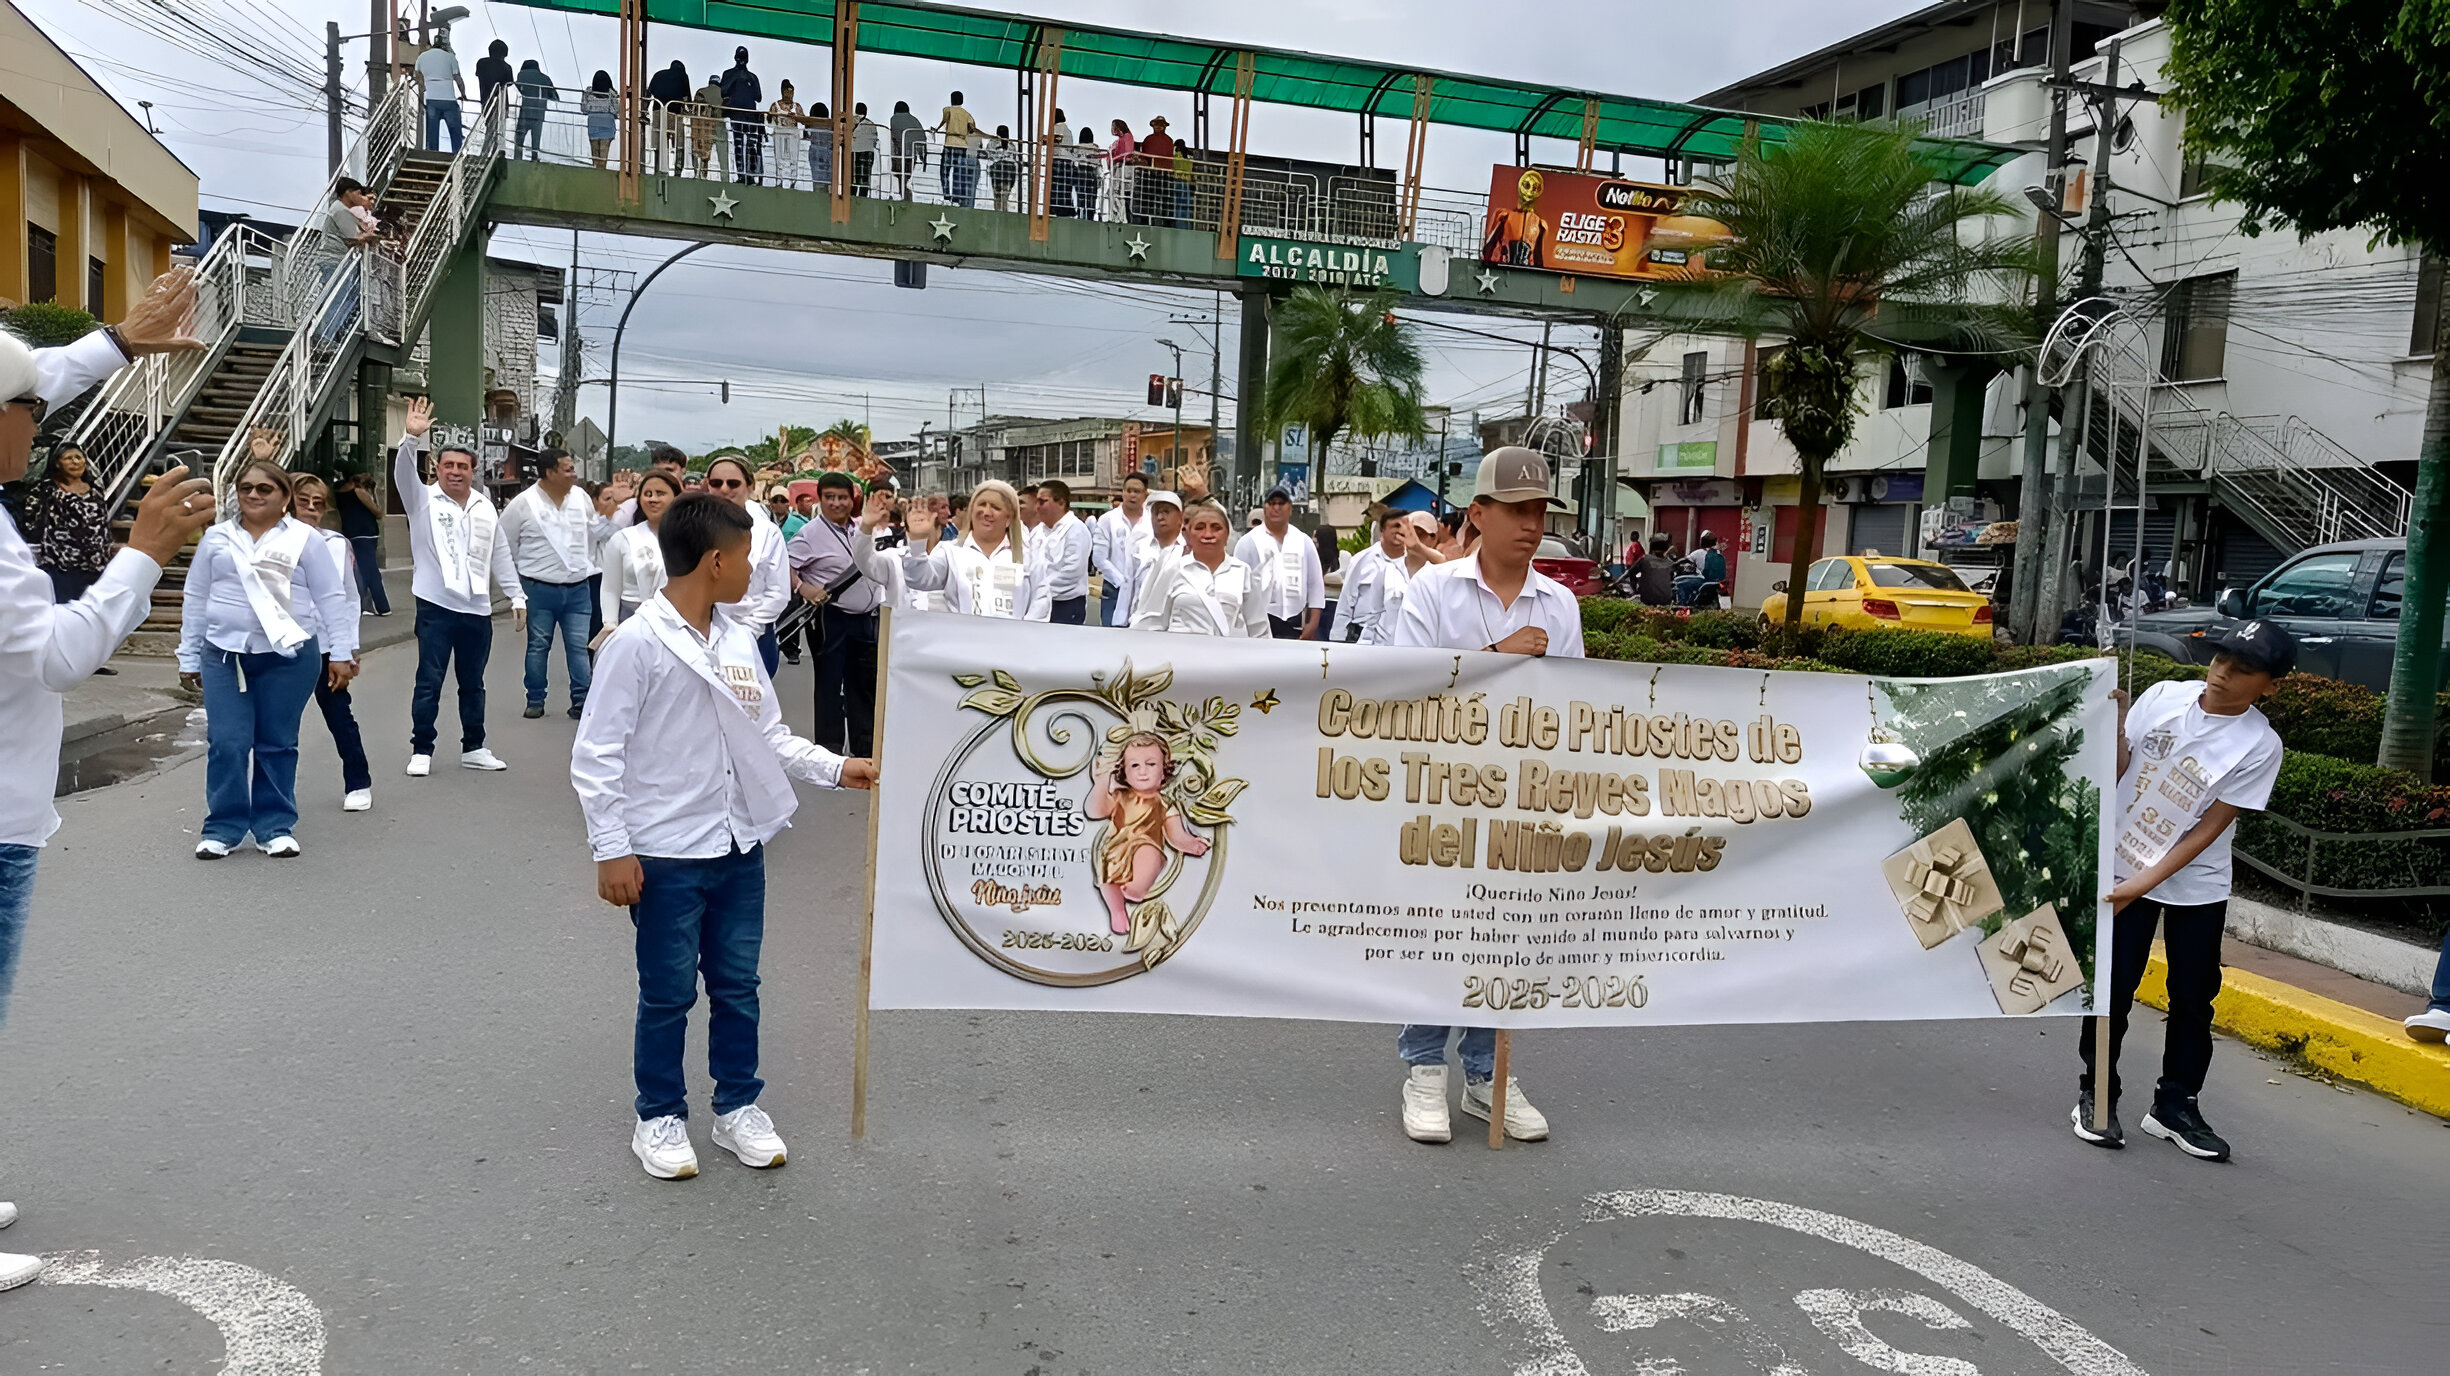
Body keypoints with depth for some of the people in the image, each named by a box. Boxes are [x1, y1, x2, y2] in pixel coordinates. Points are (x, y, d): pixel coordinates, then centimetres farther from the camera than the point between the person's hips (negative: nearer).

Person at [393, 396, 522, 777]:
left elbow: (500, 555, 14)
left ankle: (473, 748, 22)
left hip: (477, 609, 4)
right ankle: (421, 751, 8)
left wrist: (517, 596, 11)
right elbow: (403, 473, -20)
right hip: (436, 606, -4)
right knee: (429, 682, 0)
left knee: (473, 684, 12)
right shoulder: (423, 499, 0)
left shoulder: (485, 508, 11)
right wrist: (412, 438, -36)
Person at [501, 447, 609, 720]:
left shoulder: (581, 497, 3)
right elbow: (505, 547, 1)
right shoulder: (522, 504, -7)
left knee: (579, 646, 3)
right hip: (539, 590, -2)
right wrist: (515, 585, 5)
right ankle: (535, 700, 20)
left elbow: (597, 531, 16)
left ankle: (581, 702, 9)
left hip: (578, 588, 3)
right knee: (538, 646, 9)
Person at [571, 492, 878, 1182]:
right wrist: (612, 850, -15)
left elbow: (767, 733, 13)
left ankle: (738, 1106, 31)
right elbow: (597, 754, -13)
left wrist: (836, 767, 4)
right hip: (666, 853, -6)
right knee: (668, 992, 9)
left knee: (737, 985, 15)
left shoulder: (739, 639, 4)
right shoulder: (637, 643, -15)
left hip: (740, 844, 6)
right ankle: (660, 1117, 27)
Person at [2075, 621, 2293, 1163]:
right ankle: (2095, 1096, 17)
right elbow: (2114, 773, -4)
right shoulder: (2163, 696, -7)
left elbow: (2209, 828, -15)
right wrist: (2114, 724, -23)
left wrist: (2142, 885, -20)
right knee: (2111, 989, 3)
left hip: (2197, 888, 0)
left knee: (2193, 998, 8)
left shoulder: (2260, 745, -13)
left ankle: (2175, 1107, 24)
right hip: (2122, 868, 0)